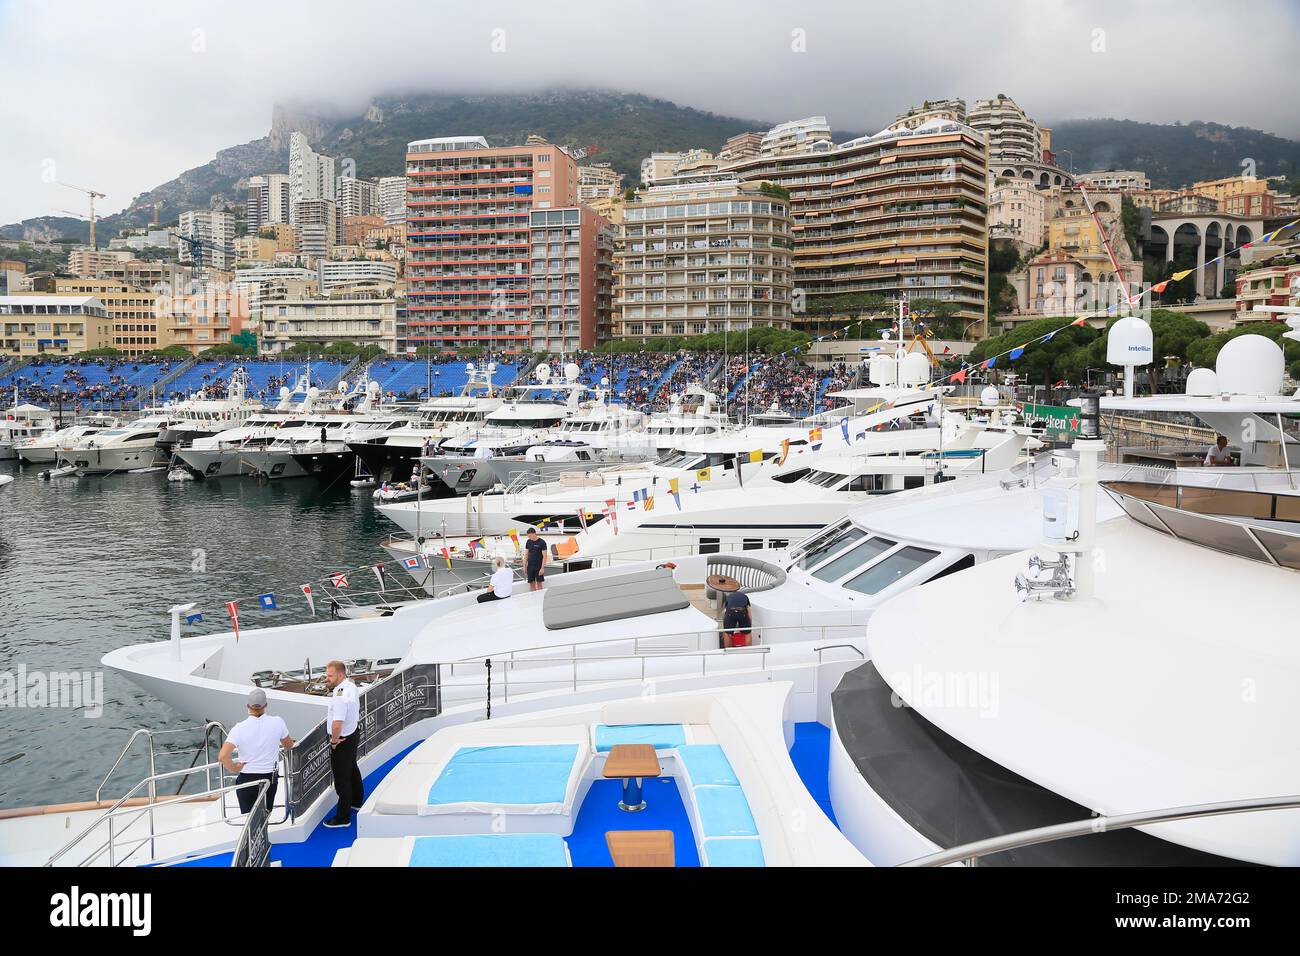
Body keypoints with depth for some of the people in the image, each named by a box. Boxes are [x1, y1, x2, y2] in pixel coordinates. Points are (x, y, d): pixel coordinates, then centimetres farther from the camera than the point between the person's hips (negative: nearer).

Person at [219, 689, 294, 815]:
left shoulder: (239, 728, -16)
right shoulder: (277, 723, -11)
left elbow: (222, 756, -23)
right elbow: (289, 745, 6)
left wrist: (234, 768, -6)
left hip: (246, 780, -1)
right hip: (270, 778, 1)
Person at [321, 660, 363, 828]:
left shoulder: (340, 696, -32)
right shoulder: (351, 686, -1)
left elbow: (337, 724, -35)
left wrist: (334, 741, -19)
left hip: (342, 741, -10)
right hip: (352, 734, 10)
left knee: (342, 779, 3)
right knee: (352, 770, 28)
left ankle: (343, 818, 14)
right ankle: (357, 802, 48)